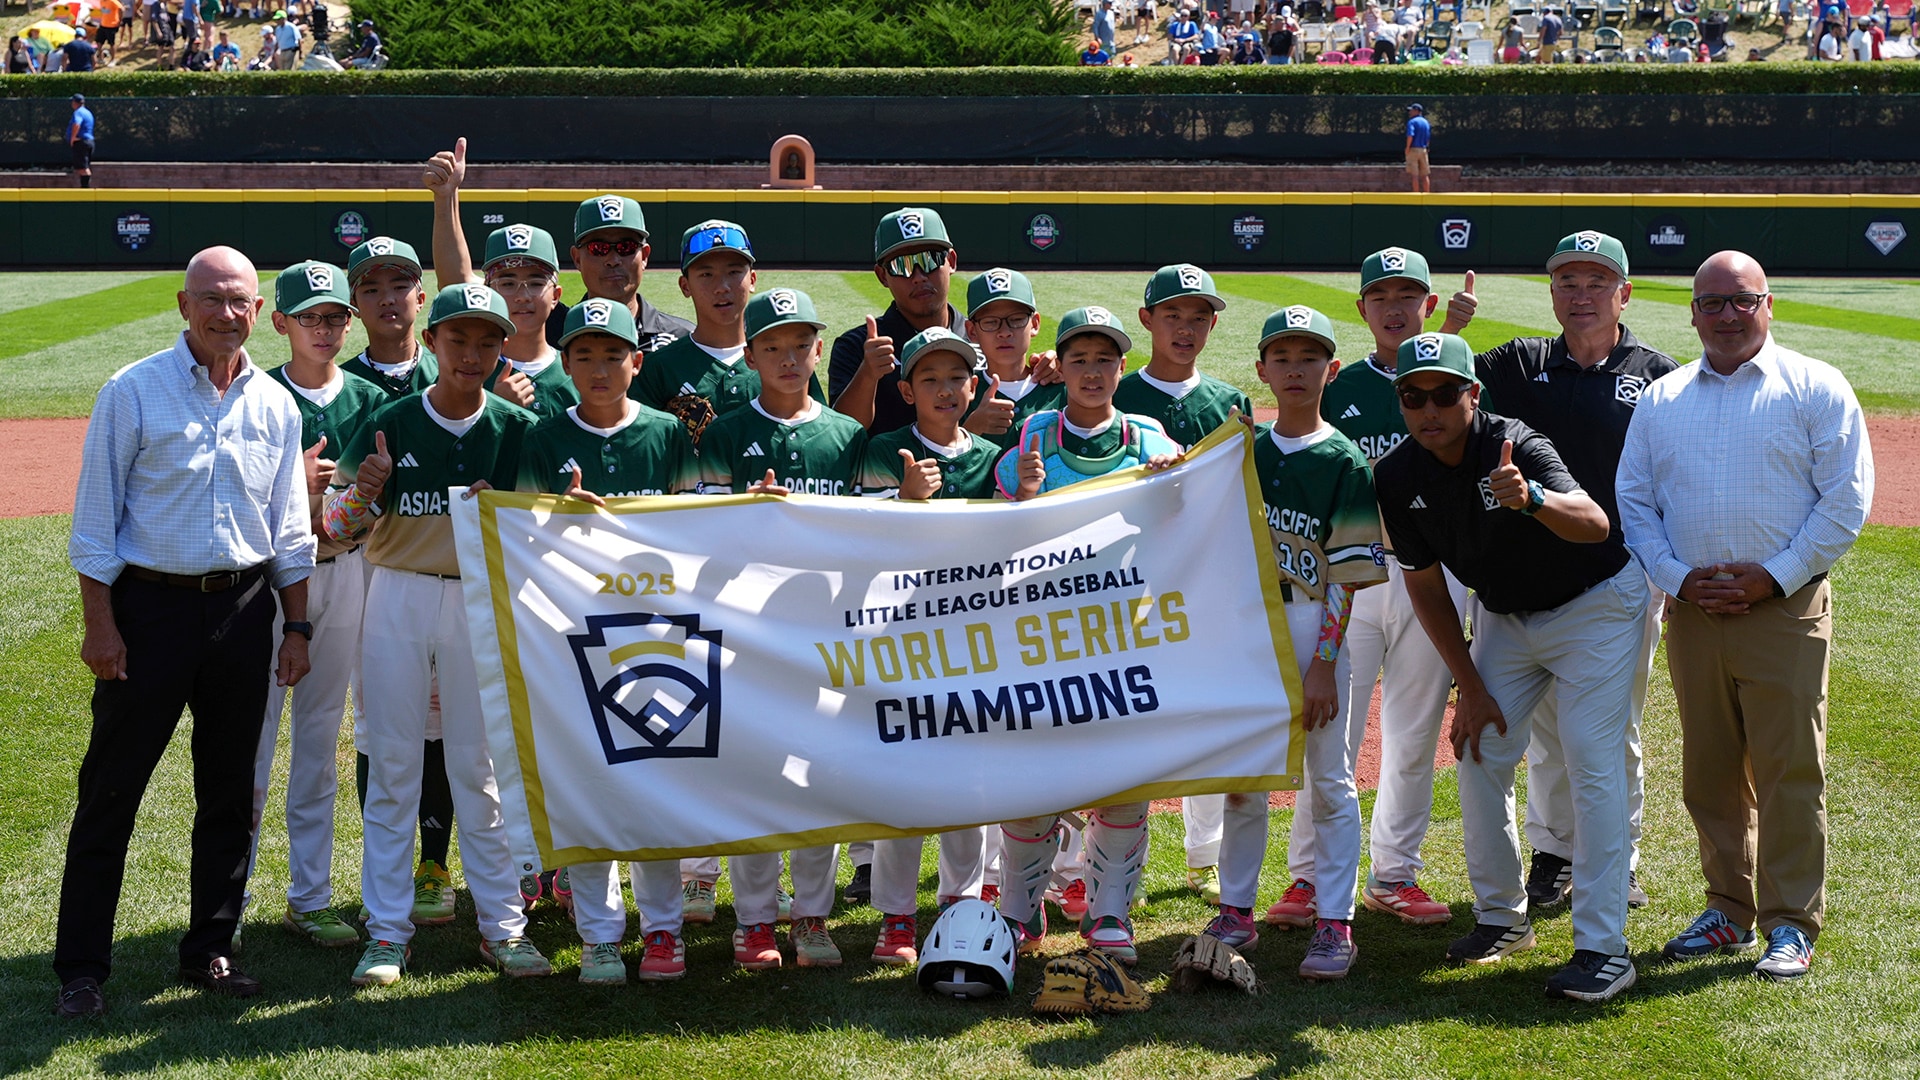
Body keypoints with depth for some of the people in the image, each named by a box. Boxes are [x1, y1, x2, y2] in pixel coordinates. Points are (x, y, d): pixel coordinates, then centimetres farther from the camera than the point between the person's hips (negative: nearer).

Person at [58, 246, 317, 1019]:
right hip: (150, 606, -4)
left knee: (230, 789, 10)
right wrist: (100, 624, -10)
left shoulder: (276, 405, 7)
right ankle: (81, 967, 6)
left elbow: (290, 529, 13)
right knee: (111, 787, -1)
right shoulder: (133, 392, -6)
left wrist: (297, 625, 9)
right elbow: (96, 519, -6)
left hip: (244, 608, 4)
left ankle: (210, 950, 22)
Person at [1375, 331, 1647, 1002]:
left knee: (1593, 762, -13)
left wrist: (1530, 498, -68)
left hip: (1595, 604, -6)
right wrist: (1469, 686, -4)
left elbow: (1596, 525, -47)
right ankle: (1502, 919, 21)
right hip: (1503, 614, 6)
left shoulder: (1514, 447, -30)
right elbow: (1425, 584, -2)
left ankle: (1603, 949, -12)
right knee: (1479, 756, 4)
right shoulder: (1397, 477, -14)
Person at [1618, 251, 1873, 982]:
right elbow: (1633, 501, 11)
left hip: (1784, 612, -4)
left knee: (1789, 771, -4)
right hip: (1692, 613, 4)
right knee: (1708, 775, 10)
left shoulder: (1816, 390, 0)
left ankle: (1791, 924, 6)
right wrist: (1677, 578, -4)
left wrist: (1774, 576, -12)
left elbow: (1847, 500, -4)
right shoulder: (1660, 400, 12)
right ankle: (1730, 912, 22)